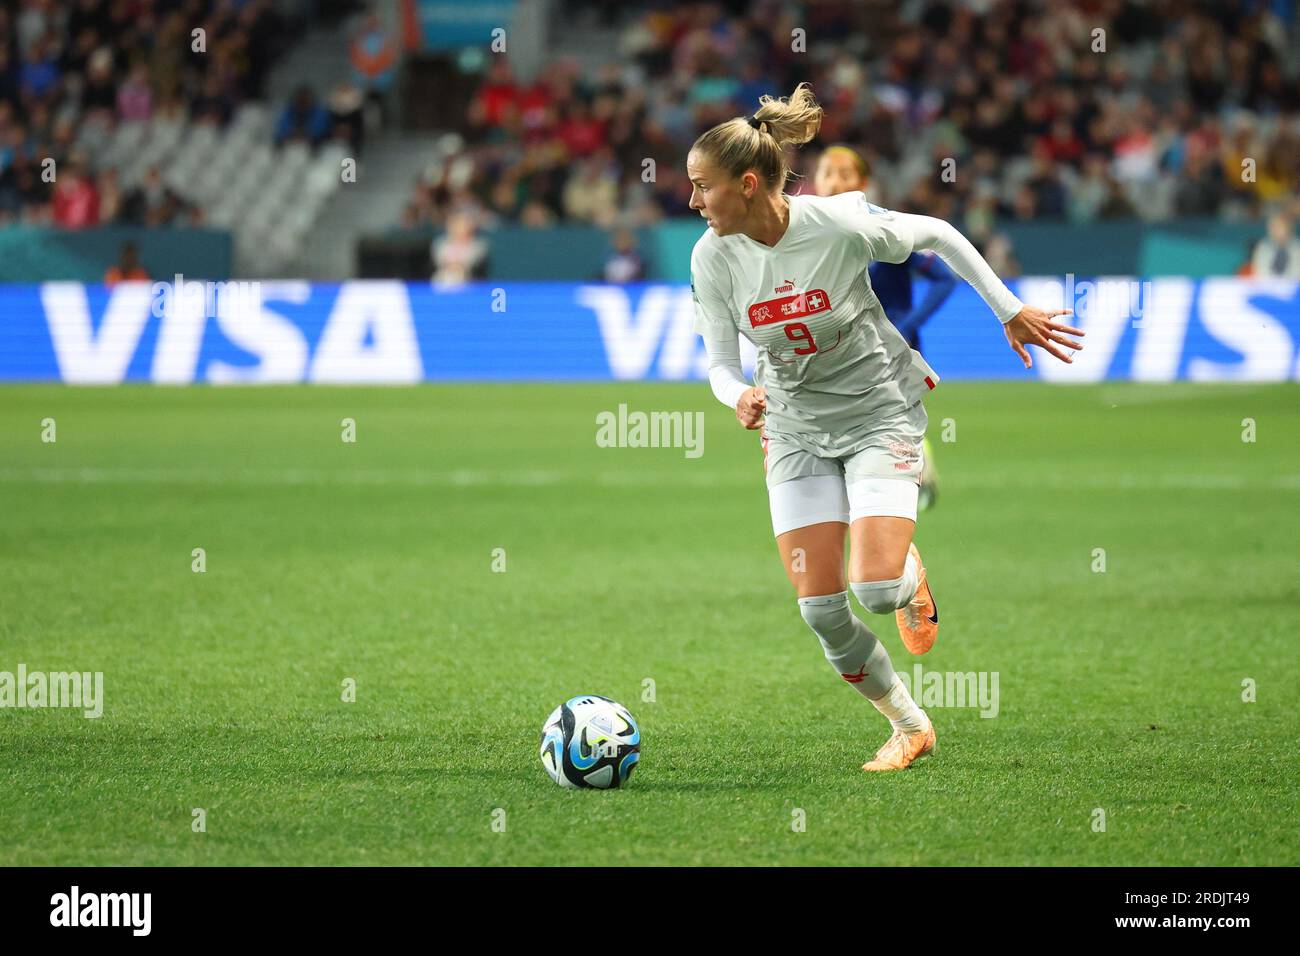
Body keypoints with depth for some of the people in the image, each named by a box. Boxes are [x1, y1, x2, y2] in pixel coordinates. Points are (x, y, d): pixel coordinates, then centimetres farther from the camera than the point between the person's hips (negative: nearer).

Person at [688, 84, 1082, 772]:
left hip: (879, 410, -3)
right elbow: (720, 362, -5)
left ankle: (909, 570, 21)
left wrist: (1010, 311, 1)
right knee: (821, 611, -6)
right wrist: (740, 397, -28)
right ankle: (909, 725, 16)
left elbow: (938, 235, -6)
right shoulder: (713, 256, -14)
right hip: (795, 426, 3)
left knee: (877, 589, -18)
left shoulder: (840, 225, -24)